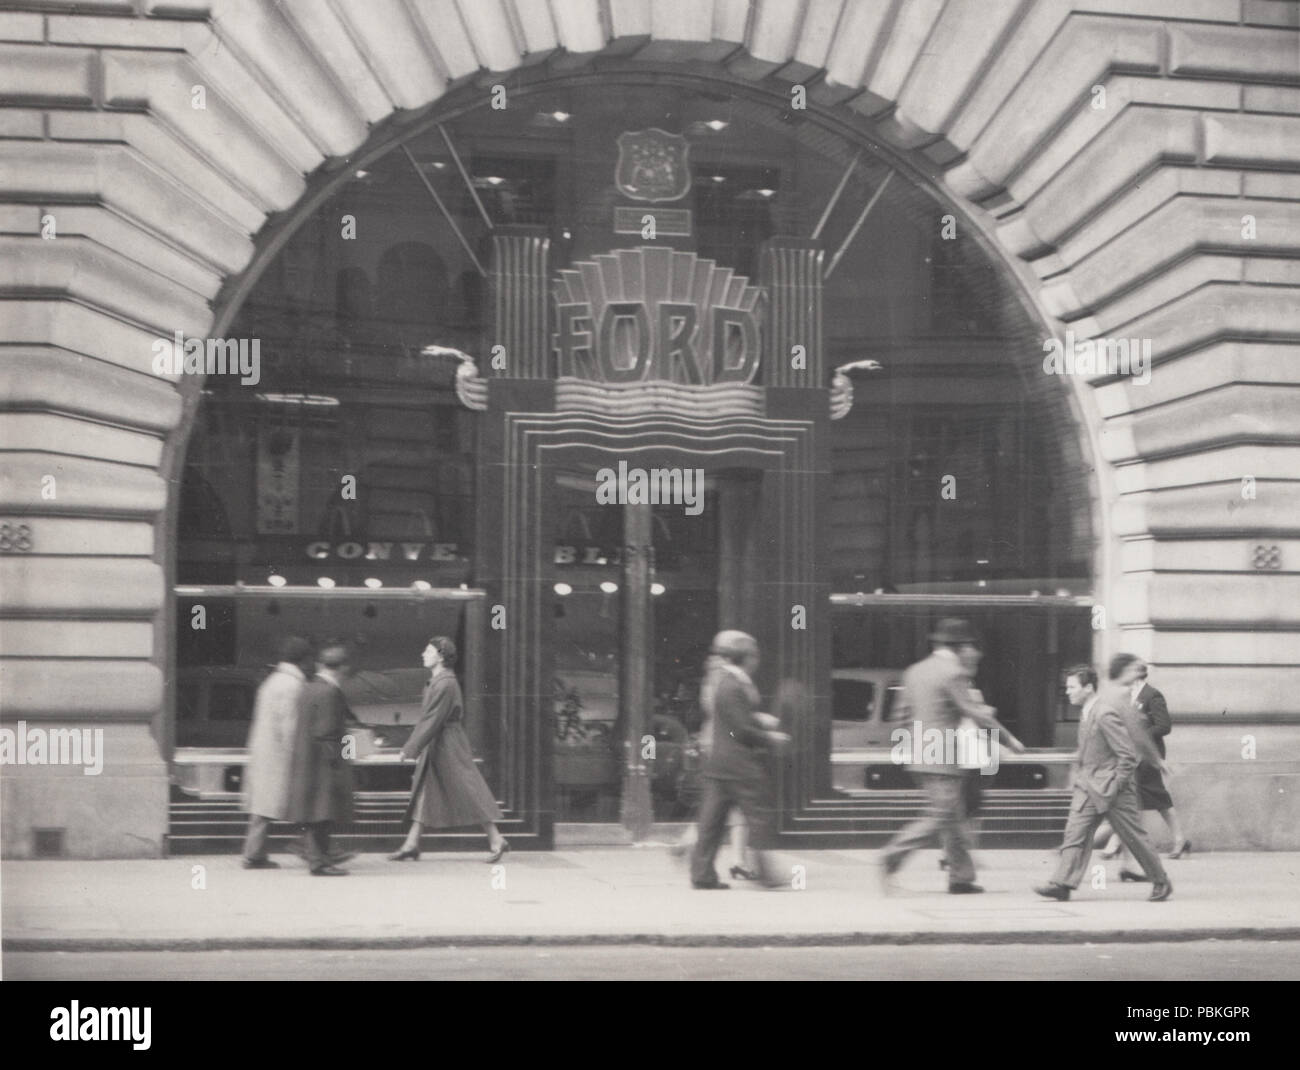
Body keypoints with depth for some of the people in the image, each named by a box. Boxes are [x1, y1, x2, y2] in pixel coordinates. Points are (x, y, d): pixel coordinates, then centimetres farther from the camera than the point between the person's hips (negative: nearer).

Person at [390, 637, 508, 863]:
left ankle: (496, 841, 2)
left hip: (447, 746, -10)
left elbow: (431, 721, -22)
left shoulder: (445, 685, -21)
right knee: (424, 792, 10)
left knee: (469, 793, -4)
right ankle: (411, 844, 13)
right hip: (436, 746, 10)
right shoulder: (438, 681, 10)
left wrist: (410, 749, -19)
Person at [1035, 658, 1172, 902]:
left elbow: (1128, 756, -20)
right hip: (1088, 785, 8)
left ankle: (1161, 882, 21)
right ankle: (1063, 884, -10)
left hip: (1112, 785, -8)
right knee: (1075, 832, -5)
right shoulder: (1087, 710, 7)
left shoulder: (1105, 713, -21)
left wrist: (1114, 788, -17)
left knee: (1134, 838, 5)